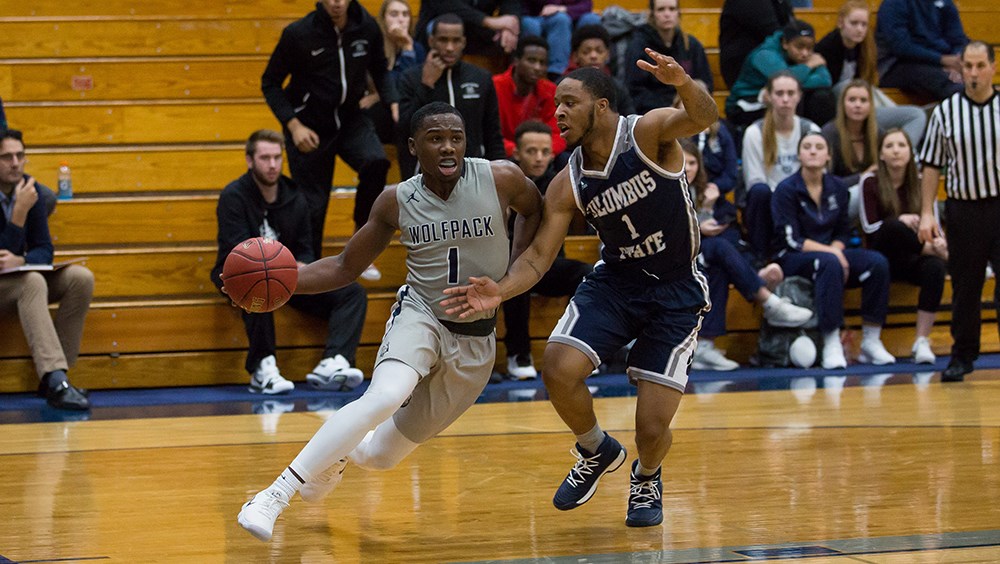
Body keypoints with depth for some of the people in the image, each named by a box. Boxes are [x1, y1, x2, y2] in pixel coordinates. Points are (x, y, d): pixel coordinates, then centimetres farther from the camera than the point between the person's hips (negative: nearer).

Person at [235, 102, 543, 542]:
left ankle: (340, 454, 48)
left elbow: (535, 211, 11)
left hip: (475, 340, 1)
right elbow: (346, 267, 1)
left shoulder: (501, 179, -13)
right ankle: (276, 495, -33)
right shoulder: (397, 201, -9)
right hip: (420, 315, -1)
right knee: (385, 396, -36)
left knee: (383, 455, 9)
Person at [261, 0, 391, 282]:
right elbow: (270, 83, -7)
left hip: (350, 119, 2)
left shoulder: (367, 27, -9)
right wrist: (293, 125, -17)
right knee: (312, 205, 0)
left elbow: (379, 69, 9)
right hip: (309, 127, -2)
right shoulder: (298, 34, -17)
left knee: (376, 163, -25)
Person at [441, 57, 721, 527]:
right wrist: (501, 290, -25)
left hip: (676, 292, -4)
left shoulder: (649, 133, -17)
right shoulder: (568, 185, -5)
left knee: (652, 429, -8)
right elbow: (539, 255, -5)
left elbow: (703, 118, -36)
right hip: (615, 280, 4)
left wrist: (683, 83, -59)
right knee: (558, 368, -21)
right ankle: (596, 452, 10)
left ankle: (646, 477, 31)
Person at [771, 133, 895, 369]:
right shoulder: (786, 190, -7)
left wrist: (837, 249, -11)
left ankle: (871, 341, -17)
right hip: (792, 259, -5)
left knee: (877, 262, -20)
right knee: (829, 264, -38)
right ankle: (831, 345, -38)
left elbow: (843, 232, 12)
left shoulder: (838, 188, 8)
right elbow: (791, 240, -13)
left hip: (831, 251, 5)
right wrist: (829, 252, -21)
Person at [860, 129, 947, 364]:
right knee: (894, 227, -36)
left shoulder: (920, 183, 8)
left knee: (934, 268, -35)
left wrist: (939, 242, -20)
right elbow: (869, 227, -6)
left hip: (913, 260, 2)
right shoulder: (870, 182, 1)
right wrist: (900, 221, -23)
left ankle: (922, 341, -33)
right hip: (884, 258, -2)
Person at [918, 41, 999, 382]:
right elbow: (931, 166, 6)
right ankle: (963, 356, 19)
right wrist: (926, 213, 0)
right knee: (964, 288, 7)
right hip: (963, 209, 1)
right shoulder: (945, 113, 2)